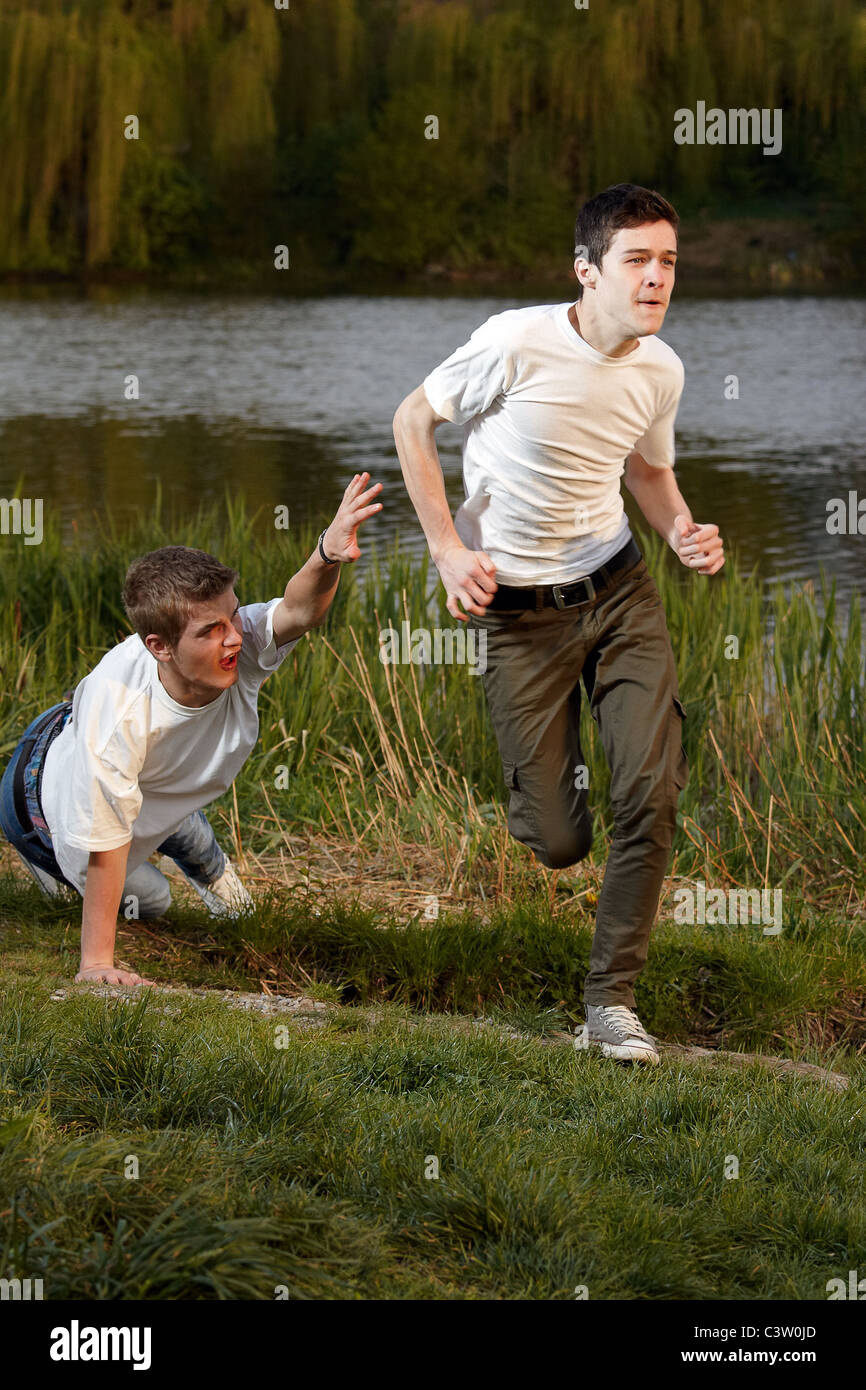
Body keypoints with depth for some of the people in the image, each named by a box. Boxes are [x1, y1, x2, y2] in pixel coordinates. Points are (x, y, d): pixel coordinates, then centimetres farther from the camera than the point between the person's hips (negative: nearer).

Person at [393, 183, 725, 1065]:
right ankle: (538, 785, 38)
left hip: (619, 592, 4)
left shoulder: (661, 369, -3)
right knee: (558, 845, -2)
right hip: (519, 610, -4)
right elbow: (412, 420, -6)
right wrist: (447, 550, -12)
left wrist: (683, 533, -5)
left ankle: (611, 999, -1)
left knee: (653, 795, -14)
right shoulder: (519, 342, -19)